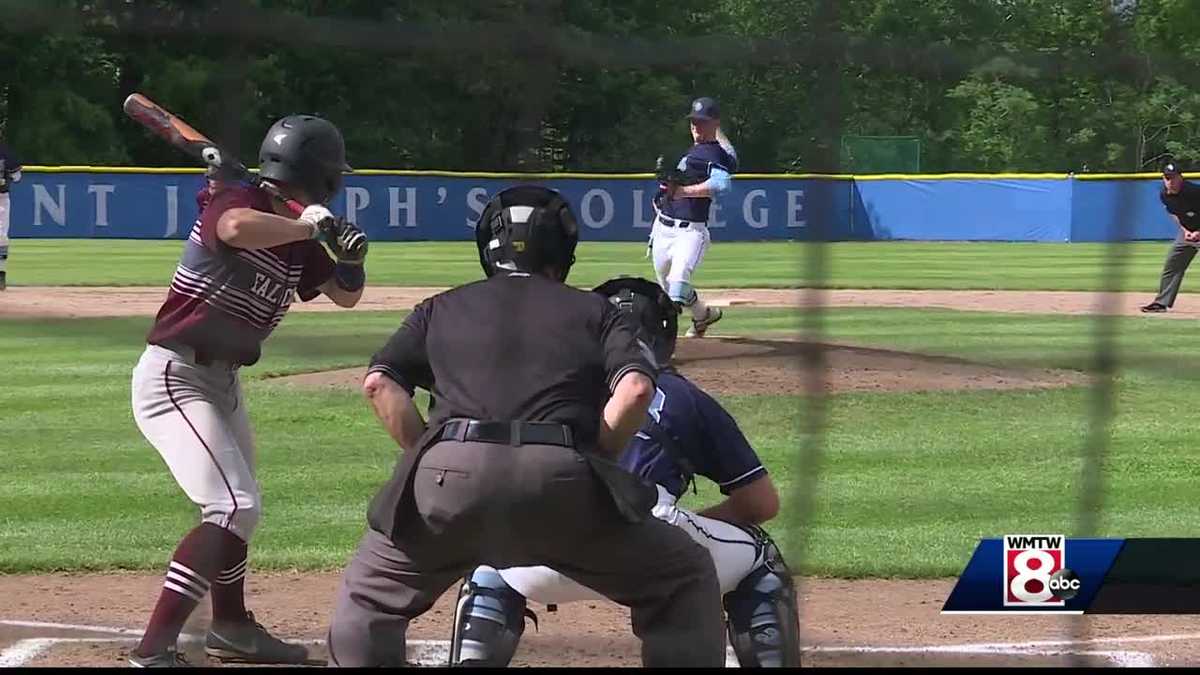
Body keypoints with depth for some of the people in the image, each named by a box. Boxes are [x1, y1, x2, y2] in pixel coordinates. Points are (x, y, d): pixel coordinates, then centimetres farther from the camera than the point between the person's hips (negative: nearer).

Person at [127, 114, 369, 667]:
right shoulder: (236, 201, -19)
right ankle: (154, 651, -25)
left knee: (238, 506, 26)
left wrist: (351, 259, -5)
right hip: (174, 378, -10)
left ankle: (230, 628, 45)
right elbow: (236, 229, -44)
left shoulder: (299, 238, 6)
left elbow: (344, 294, 17)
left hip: (222, 382, 10)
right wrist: (309, 227, -30)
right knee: (232, 508, -21)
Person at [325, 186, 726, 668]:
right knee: (685, 579, 17)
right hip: (560, 476, -1)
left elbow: (379, 382, 12)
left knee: (371, 590, 27)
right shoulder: (592, 310, 23)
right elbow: (635, 388, 4)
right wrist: (593, 465, 12)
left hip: (450, 471, 1)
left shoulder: (442, 308, 28)